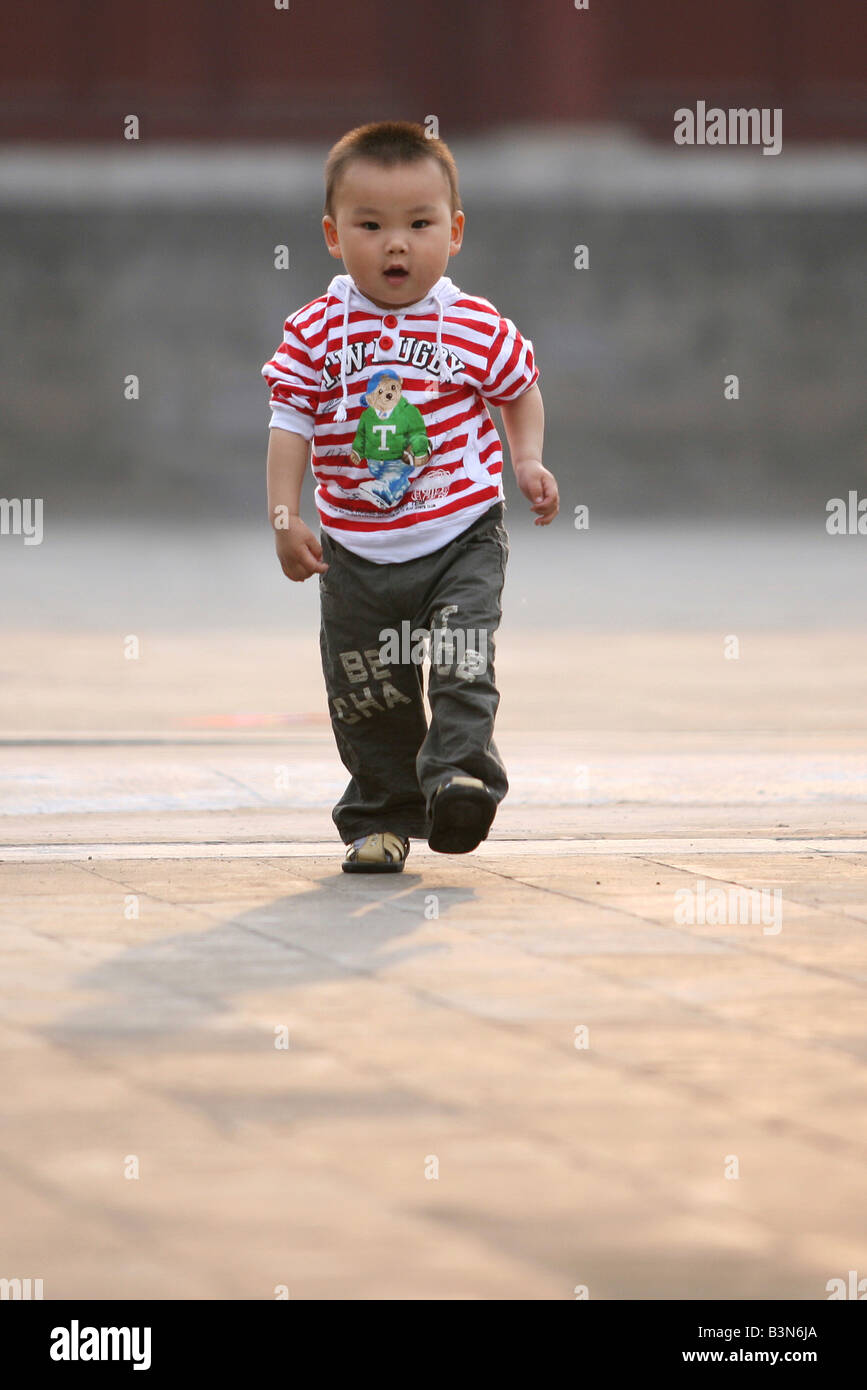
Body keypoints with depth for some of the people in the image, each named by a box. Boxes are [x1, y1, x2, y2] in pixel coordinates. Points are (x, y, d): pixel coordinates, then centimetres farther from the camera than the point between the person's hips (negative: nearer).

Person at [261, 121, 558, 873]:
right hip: (357, 553, 1)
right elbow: (291, 425, -4)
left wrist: (529, 460, 0)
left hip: (462, 538, -1)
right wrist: (286, 518, -11)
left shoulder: (478, 329, -4)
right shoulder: (316, 333, -6)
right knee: (367, 695, 8)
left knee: (462, 669, -18)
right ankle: (381, 817, 19)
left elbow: (521, 389, 13)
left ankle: (460, 772, -17)